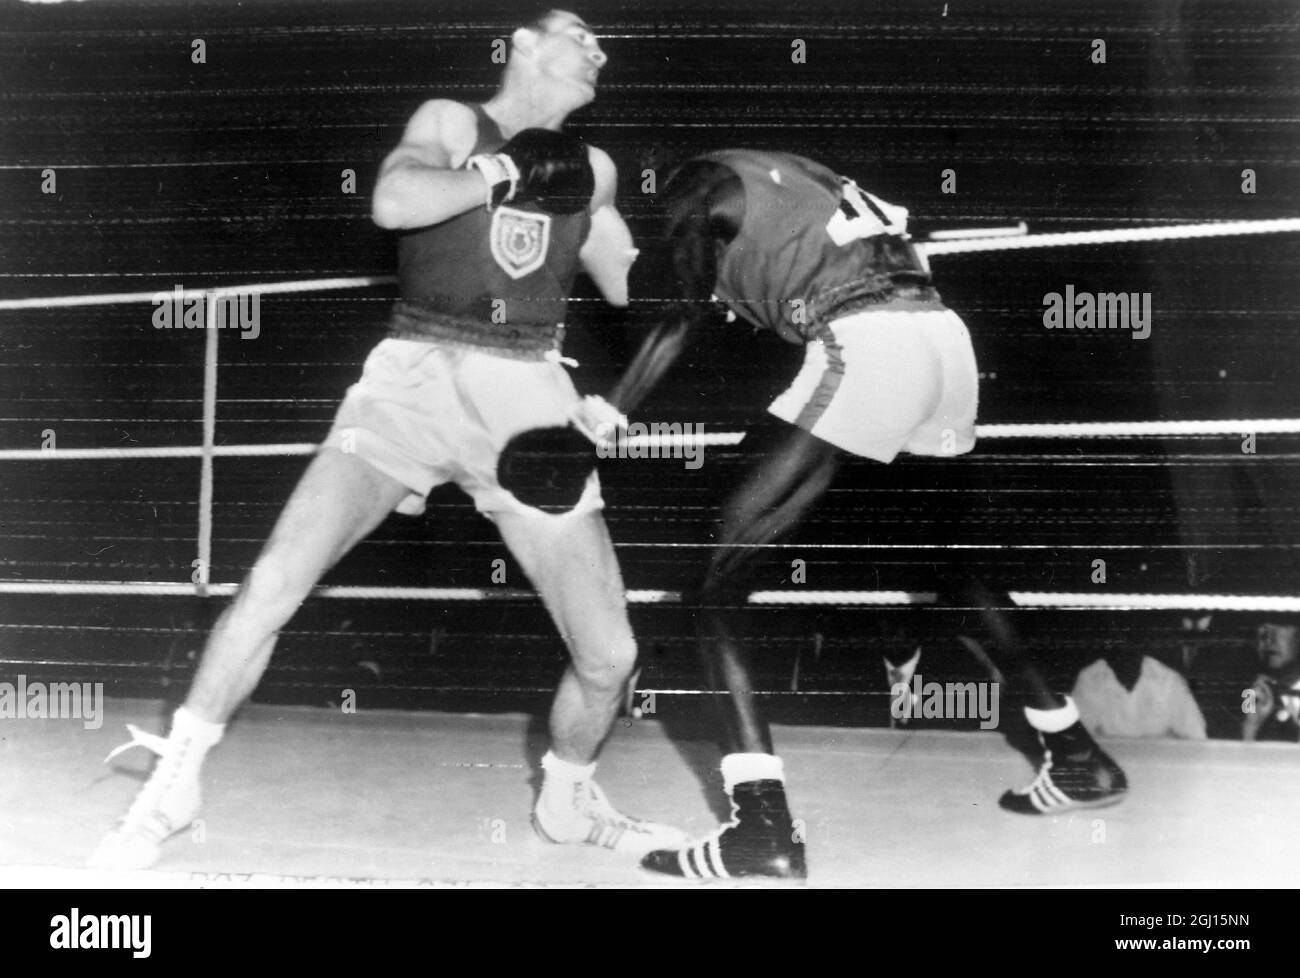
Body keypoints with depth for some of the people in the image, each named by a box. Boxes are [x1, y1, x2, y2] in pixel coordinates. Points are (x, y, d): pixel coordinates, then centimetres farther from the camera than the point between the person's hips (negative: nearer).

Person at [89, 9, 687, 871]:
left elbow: (636, 287, 23)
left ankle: (567, 800, 30)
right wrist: (511, 171, -11)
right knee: (274, 583, -18)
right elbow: (394, 201, -15)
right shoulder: (451, 122, 6)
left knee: (609, 655, -1)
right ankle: (175, 785, 3)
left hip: (528, 403, 3)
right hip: (416, 380, -3)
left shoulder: (589, 171, 17)